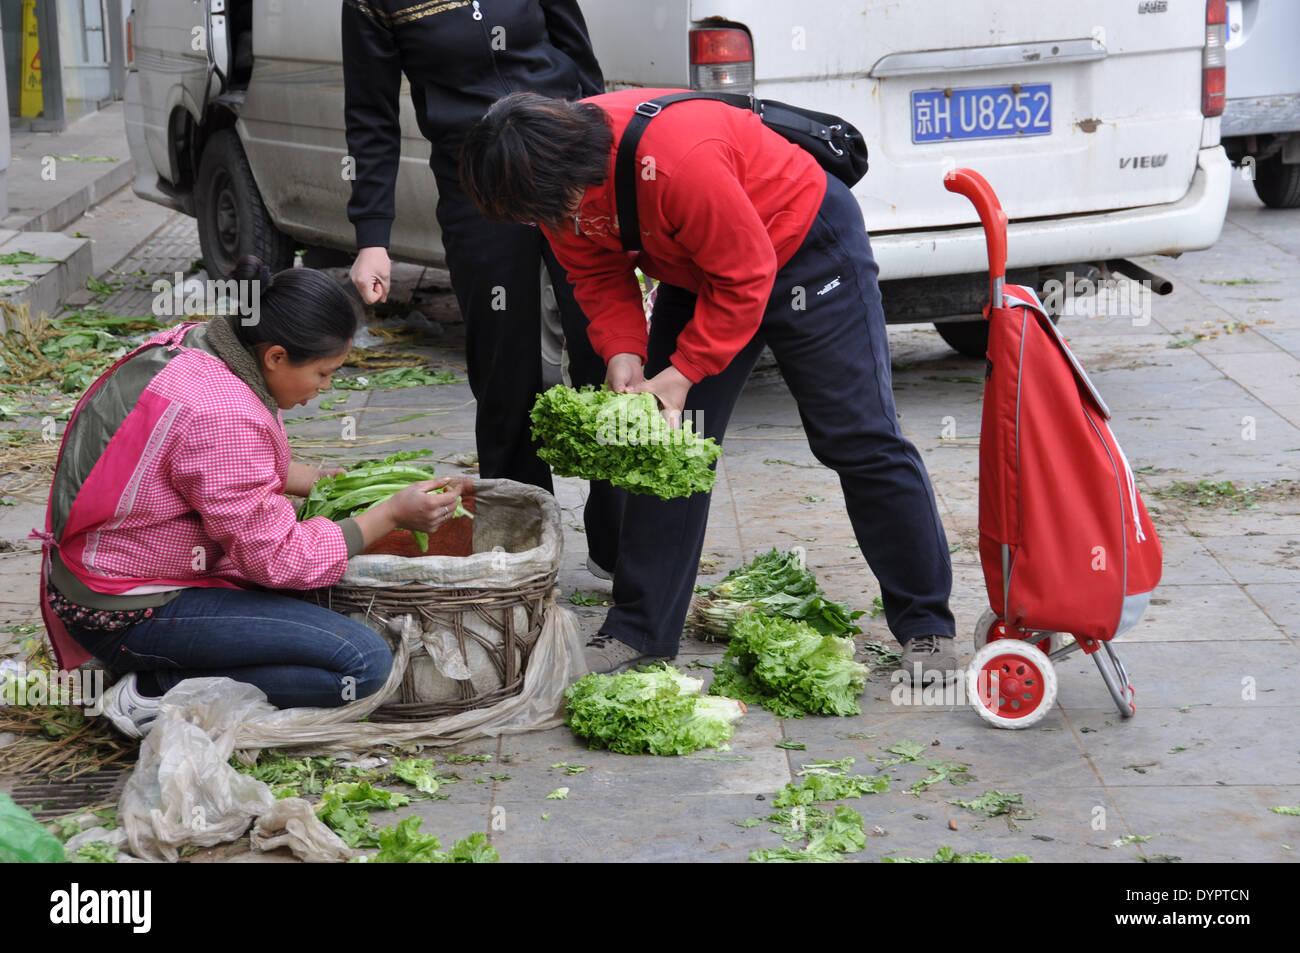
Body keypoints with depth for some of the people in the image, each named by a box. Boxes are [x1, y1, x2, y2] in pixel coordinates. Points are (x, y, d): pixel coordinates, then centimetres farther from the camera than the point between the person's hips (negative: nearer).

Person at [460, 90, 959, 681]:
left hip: (808, 248, -7)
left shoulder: (679, 159, -41)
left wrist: (683, 372, -28)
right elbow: (600, 276, -3)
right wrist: (623, 354, -19)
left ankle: (926, 626, 8)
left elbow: (745, 275, -31)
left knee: (857, 439, -3)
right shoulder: (561, 189, -17)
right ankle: (638, 631, 8)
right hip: (698, 271, 7)